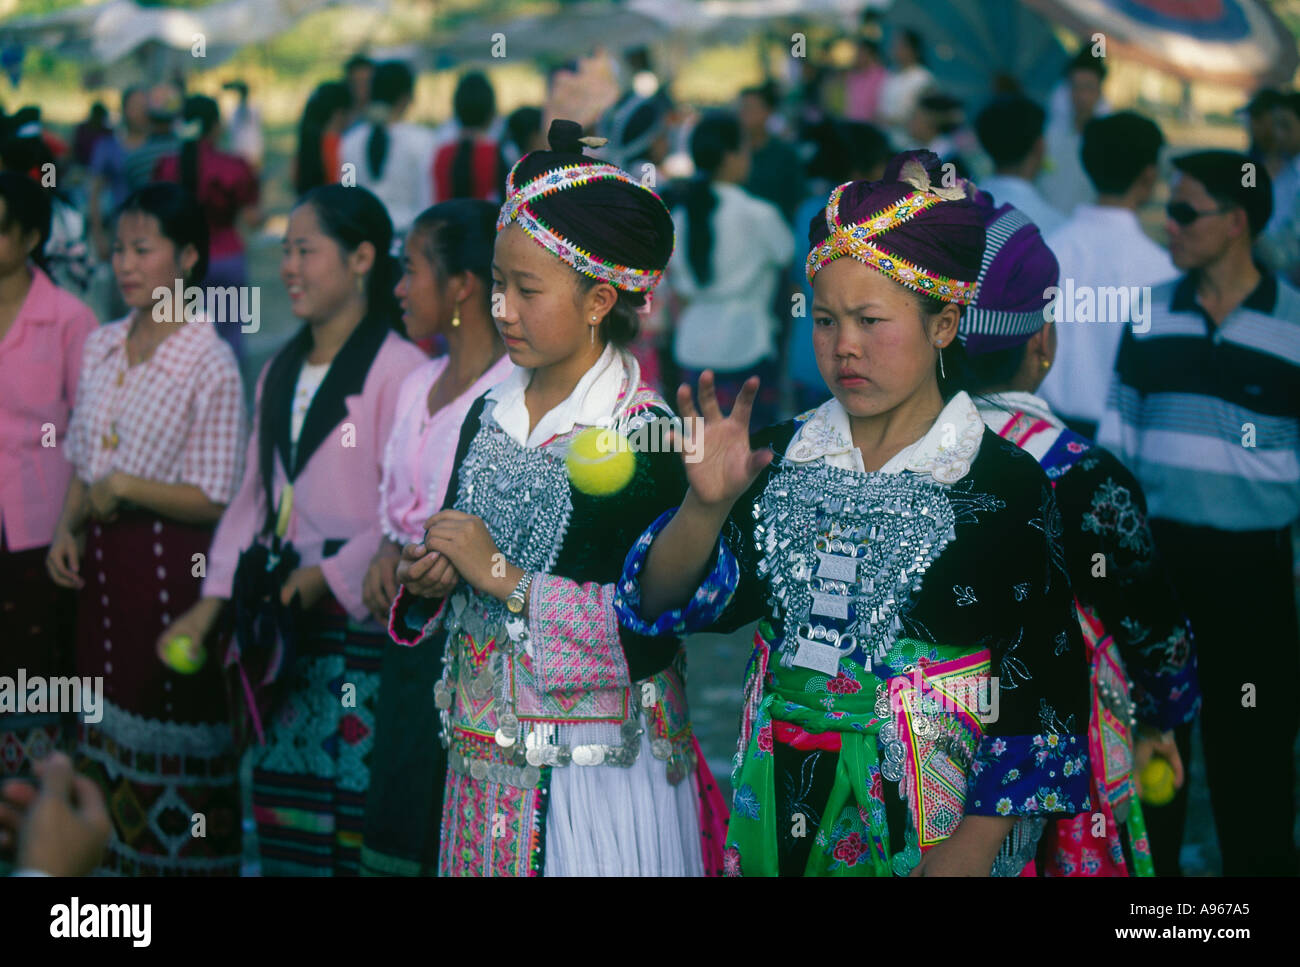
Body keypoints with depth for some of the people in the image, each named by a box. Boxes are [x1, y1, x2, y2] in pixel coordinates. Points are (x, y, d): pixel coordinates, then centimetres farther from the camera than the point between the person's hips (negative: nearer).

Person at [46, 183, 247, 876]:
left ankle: (186, 858, 13)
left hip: (174, 564, -7)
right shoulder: (102, 346, 8)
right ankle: (117, 855, 24)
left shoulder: (209, 364, -12)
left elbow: (215, 500, -14)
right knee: (111, 710, 13)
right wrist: (68, 529, 1)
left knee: (175, 717, 1)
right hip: (103, 560, 7)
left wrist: (123, 489, -18)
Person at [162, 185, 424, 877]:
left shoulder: (397, 370, -12)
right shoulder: (280, 372, 15)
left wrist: (331, 575, -13)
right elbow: (253, 495, 17)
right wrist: (212, 599, 10)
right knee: (281, 788, 11)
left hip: (361, 611, -8)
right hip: (285, 616, 8)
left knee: (356, 794, -7)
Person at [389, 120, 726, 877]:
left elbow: (649, 635, -22)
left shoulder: (646, 439, -14)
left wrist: (504, 578, -18)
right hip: (484, 764, 6)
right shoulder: (488, 417, 8)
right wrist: (425, 585, -3)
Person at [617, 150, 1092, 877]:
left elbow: (1041, 688, -9)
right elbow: (666, 602, -4)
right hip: (780, 806, 4)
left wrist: (974, 846, -14)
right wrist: (707, 505, -22)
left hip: (927, 814, -3)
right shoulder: (781, 457, 2)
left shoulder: (1006, 484, -9)